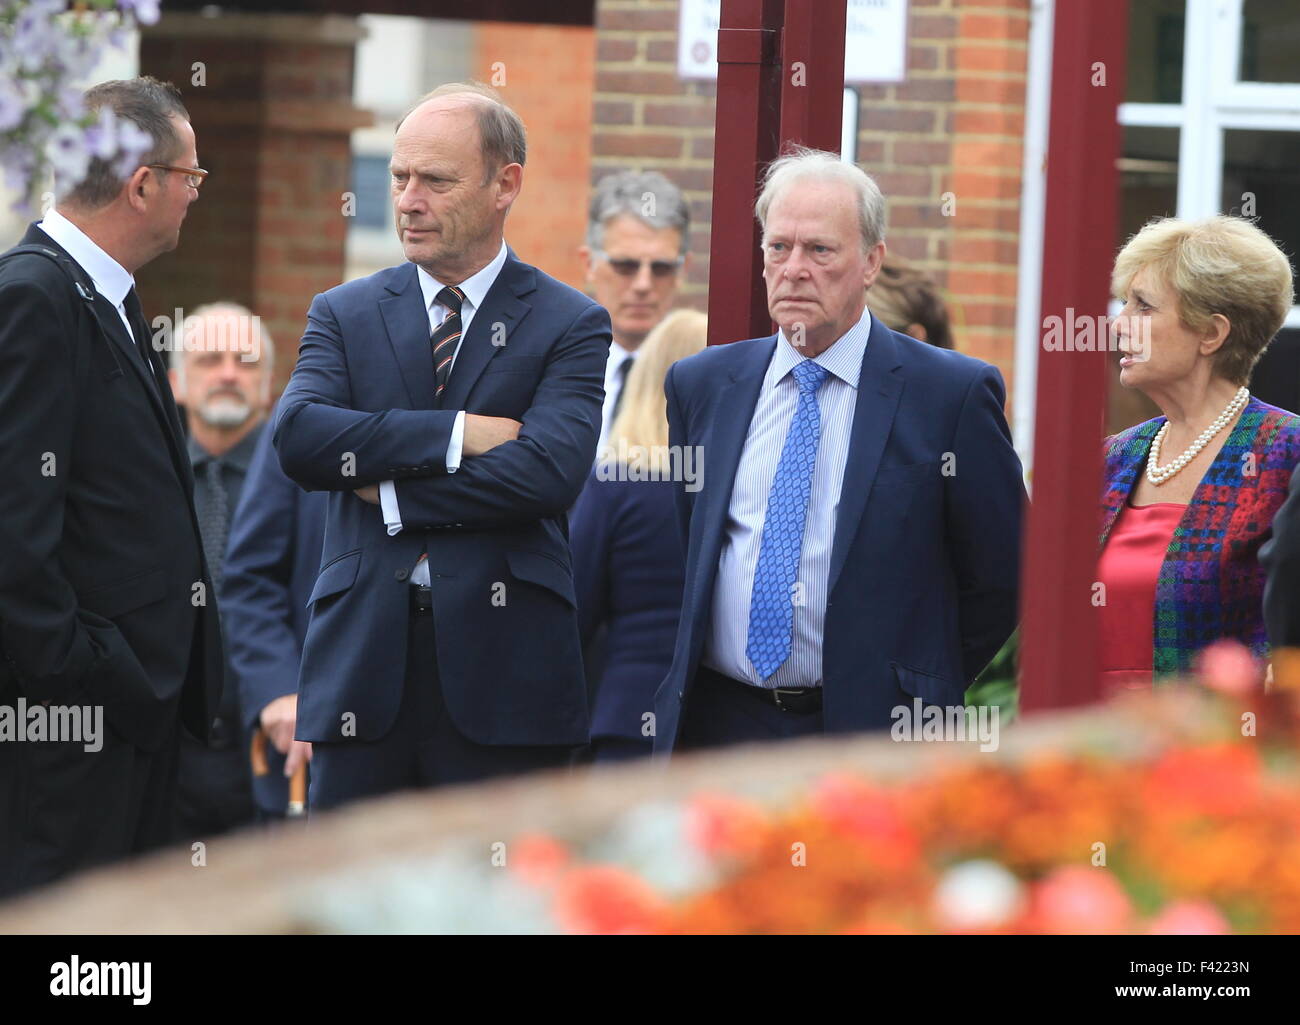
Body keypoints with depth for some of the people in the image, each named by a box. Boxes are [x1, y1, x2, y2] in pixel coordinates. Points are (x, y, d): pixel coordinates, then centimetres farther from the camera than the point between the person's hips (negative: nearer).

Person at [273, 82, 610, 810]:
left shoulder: (569, 325, 4)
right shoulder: (345, 314, 13)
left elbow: (550, 471, -13)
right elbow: (298, 437, -6)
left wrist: (394, 495, -8)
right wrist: (452, 434, -12)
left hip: (501, 669, -2)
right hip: (364, 662, 2)